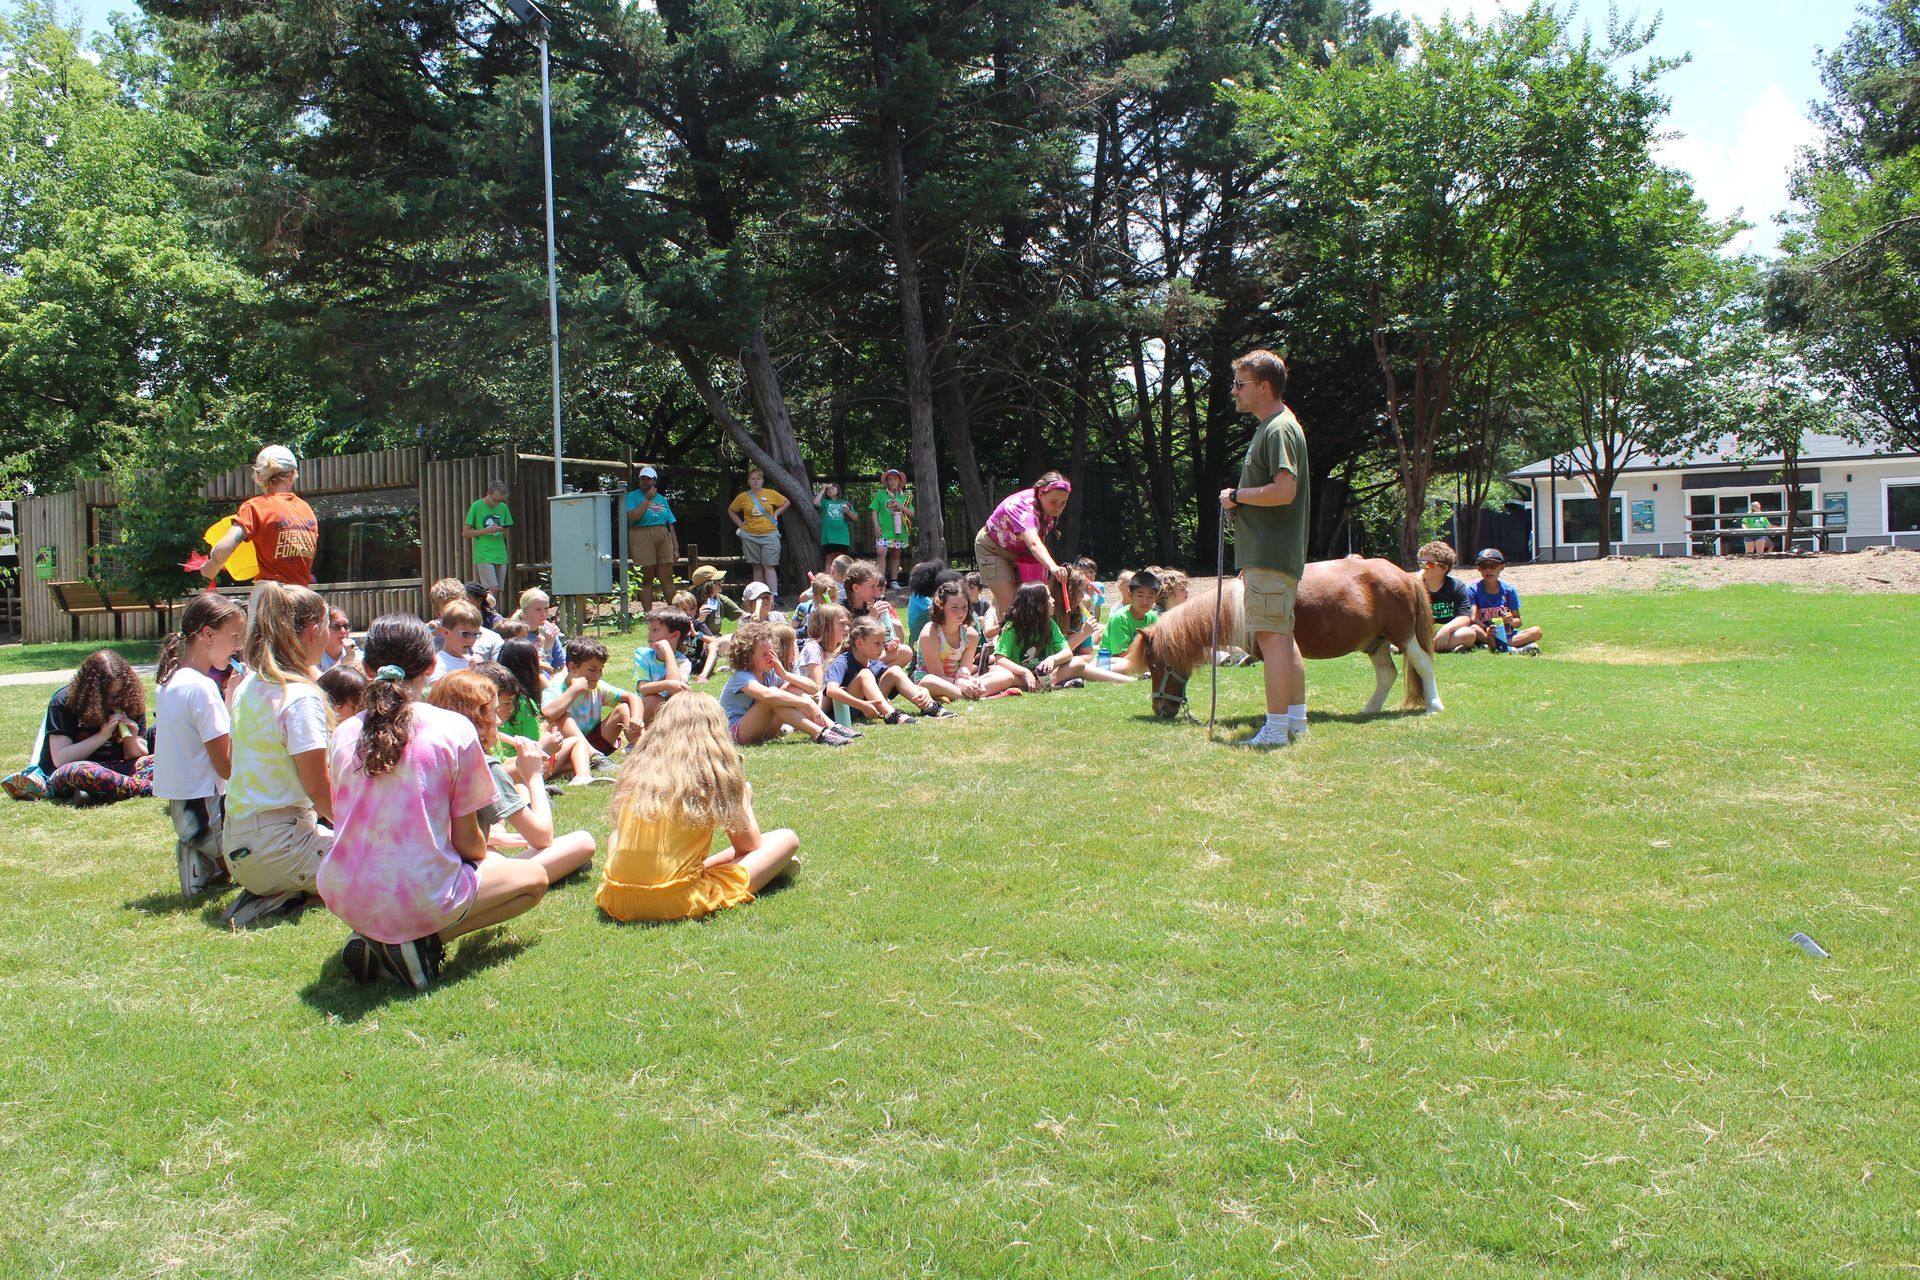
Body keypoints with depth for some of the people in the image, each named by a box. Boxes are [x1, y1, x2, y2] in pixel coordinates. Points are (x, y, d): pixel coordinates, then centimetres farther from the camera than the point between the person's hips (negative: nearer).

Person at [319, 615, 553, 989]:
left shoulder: (345, 733, 3)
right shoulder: (455, 730, -8)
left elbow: (349, 823, 16)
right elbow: (468, 843, -3)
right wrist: (484, 857, 22)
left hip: (344, 900, 5)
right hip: (420, 899, -5)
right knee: (534, 878, 18)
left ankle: (370, 938, 9)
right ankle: (423, 941, -2)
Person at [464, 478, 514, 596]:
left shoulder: (503, 508, 11)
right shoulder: (476, 506, -2)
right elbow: (465, 533, -3)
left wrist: (505, 531, -5)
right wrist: (487, 530, -13)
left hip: (501, 556, 5)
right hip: (483, 556, -5)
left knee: (500, 591, 3)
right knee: (493, 589, -17)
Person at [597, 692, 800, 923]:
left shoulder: (639, 764, 12)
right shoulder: (715, 765, 1)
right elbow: (748, 844, 12)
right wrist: (744, 797, 31)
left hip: (616, 902, 3)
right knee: (786, 839, 11)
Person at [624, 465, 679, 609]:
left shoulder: (662, 499, 18)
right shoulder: (632, 496, 5)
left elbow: (671, 524, 16)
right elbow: (633, 516, -14)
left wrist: (676, 547, 9)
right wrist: (648, 498, -7)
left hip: (663, 537, 4)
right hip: (642, 537, -4)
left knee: (667, 577, 1)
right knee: (647, 578, -3)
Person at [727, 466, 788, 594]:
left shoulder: (771, 494, 1)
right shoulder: (743, 497, 4)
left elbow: (786, 503, 15)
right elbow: (731, 510, 19)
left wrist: (776, 514, 4)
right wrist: (740, 524, 8)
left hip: (769, 535, -2)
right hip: (750, 536, 2)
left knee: (769, 566, -7)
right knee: (757, 567, 6)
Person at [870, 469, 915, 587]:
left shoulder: (905, 496, 11)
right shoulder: (880, 493, 4)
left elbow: (912, 513, 9)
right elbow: (874, 510, 3)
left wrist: (900, 506, -6)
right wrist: (876, 526, -7)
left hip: (899, 530, 3)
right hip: (884, 530, -3)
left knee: (896, 555, 9)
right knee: (881, 552, -20)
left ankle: (894, 581, 18)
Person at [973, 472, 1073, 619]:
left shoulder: (1048, 508, -13)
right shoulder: (1023, 507, -39)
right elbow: (1034, 544, -55)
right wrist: (1053, 567, -71)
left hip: (1018, 551, 8)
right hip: (993, 548, -8)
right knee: (1009, 602, -20)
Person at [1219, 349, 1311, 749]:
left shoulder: (1279, 429, -14)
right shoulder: (1270, 427, 18)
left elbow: (1284, 491, -24)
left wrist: (1236, 496, -12)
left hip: (1270, 556, -11)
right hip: (1270, 552, 11)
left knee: (1271, 636, -10)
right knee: (1281, 635, 15)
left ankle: (1276, 728, -7)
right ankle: (1296, 719, 23)